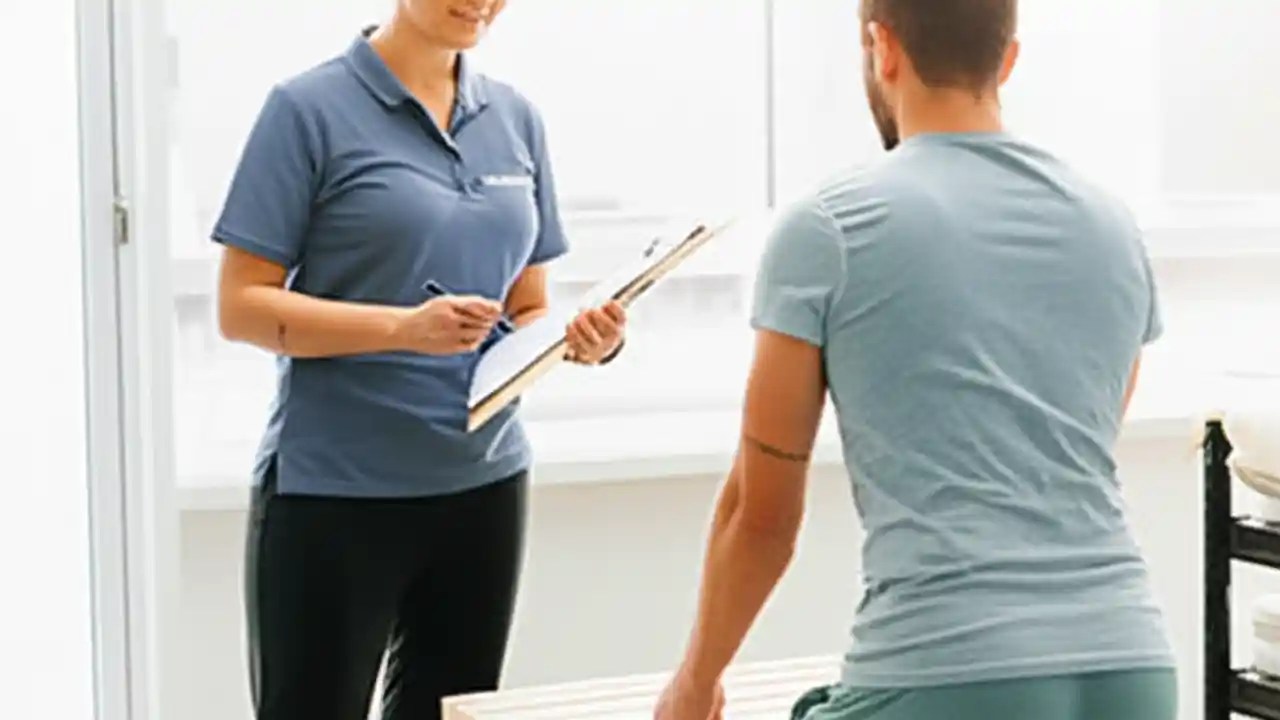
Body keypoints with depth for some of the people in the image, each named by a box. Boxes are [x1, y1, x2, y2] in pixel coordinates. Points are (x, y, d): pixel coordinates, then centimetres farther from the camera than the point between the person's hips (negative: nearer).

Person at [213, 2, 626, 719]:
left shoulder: (516, 119, 9)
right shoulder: (310, 109, -7)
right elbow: (242, 306, -10)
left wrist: (581, 340, -9)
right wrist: (403, 327, -24)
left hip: (483, 485, 5)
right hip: (332, 491, -5)